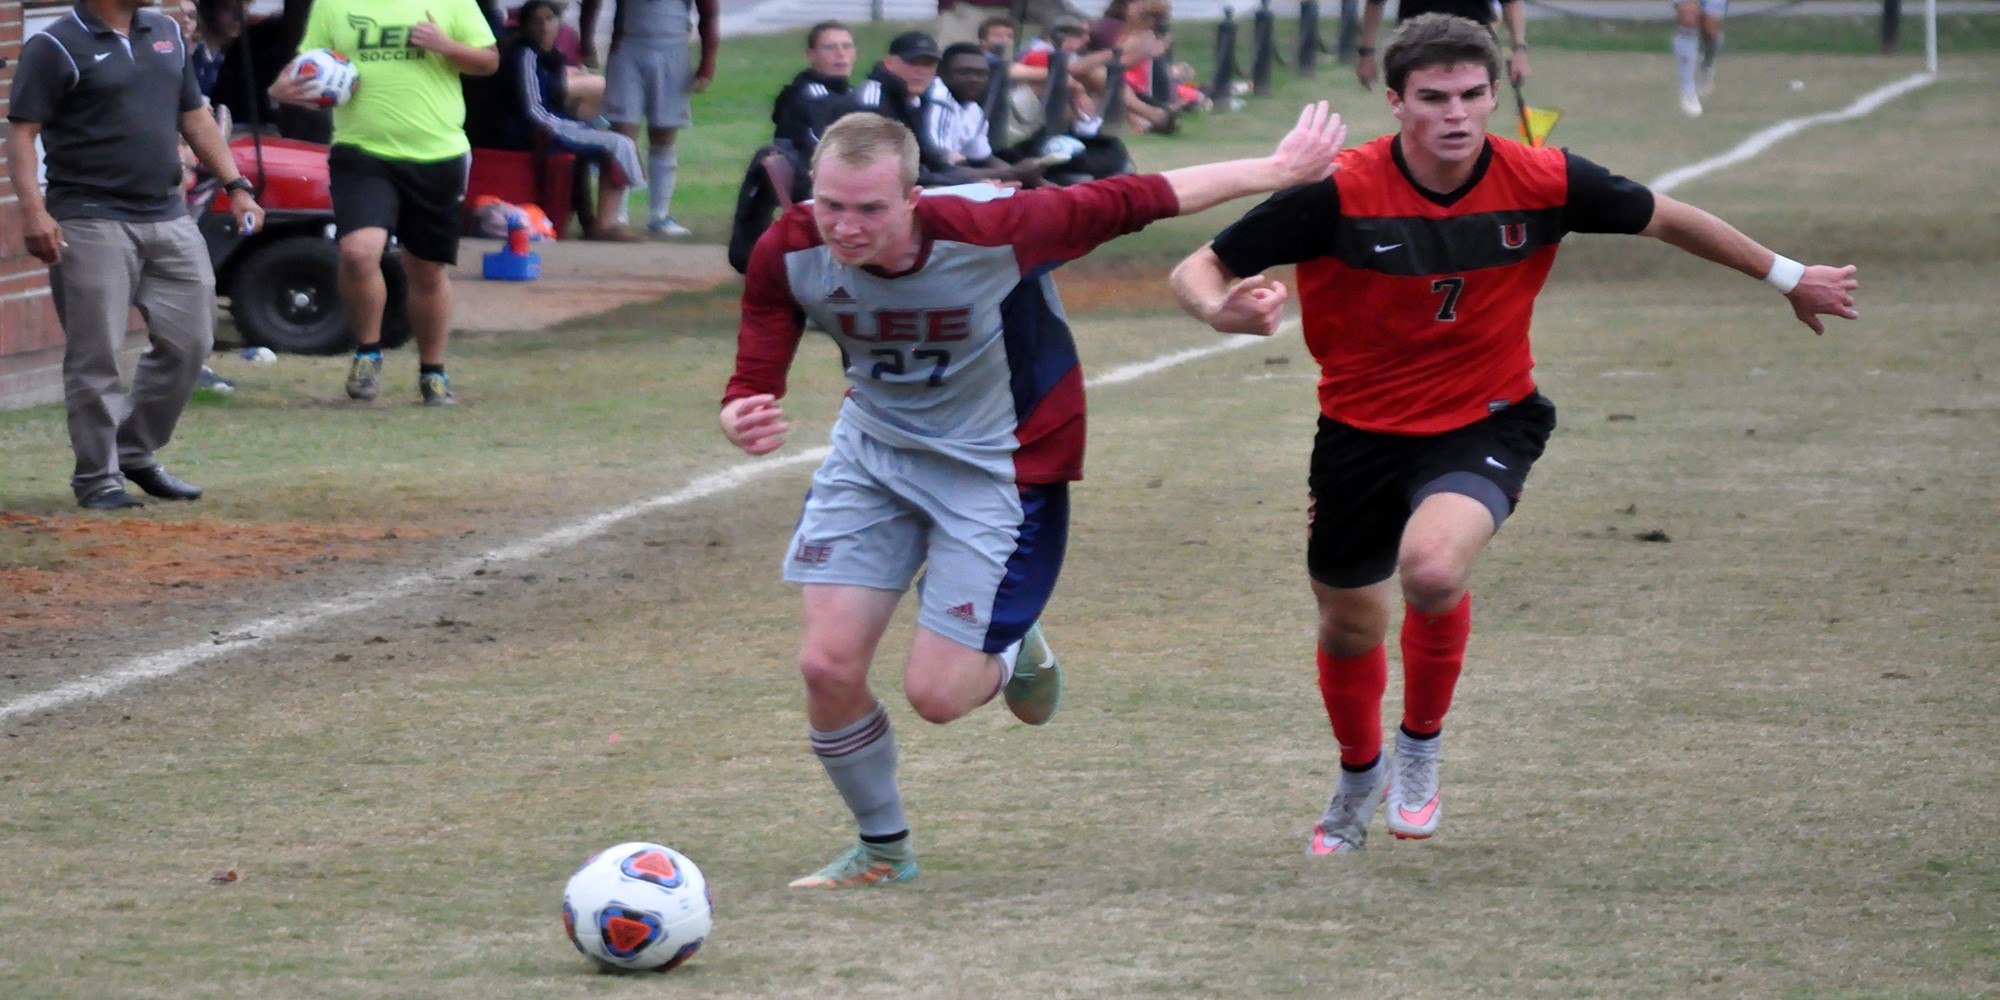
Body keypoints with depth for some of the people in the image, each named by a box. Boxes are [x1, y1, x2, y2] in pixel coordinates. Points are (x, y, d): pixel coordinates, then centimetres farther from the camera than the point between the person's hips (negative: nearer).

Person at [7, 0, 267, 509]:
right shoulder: (56, 48, -6)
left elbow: (195, 117, 21)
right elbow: (22, 133, -10)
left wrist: (235, 185, 12)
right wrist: (33, 209, -22)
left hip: (168, 218, 6)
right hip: (92, 223, -6)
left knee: (187, 341, 6)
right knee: (96, 357, -3)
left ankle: (136, 453, 22)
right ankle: (97, 476, 5)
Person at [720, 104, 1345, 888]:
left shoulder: (989, 234, -32)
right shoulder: (788, 256, -22)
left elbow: (1131, 202, -20)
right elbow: (754, 380, -15)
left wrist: (1279, 171, -9)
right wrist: (743, 423, -42)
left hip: (1000, 464, -4)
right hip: (874, 448, 4)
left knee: (935, 693, -8)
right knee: (827, 665, -5)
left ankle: (1014, 649, 31)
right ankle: (882, 849, 22)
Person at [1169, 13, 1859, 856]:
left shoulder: (1542, 183, -15)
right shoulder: (1338, 193, -20)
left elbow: (1663, 218, 4)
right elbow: (1199, 270, -16)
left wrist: (1788, 277, 13)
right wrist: (1224, 310, -41)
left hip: (1485, 424, -1)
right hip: (1361, 432, 1)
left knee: (1432, 569, -31)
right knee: (1350, 629, 15)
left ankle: (1421, 746, -1)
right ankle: (1359, 779, 49)